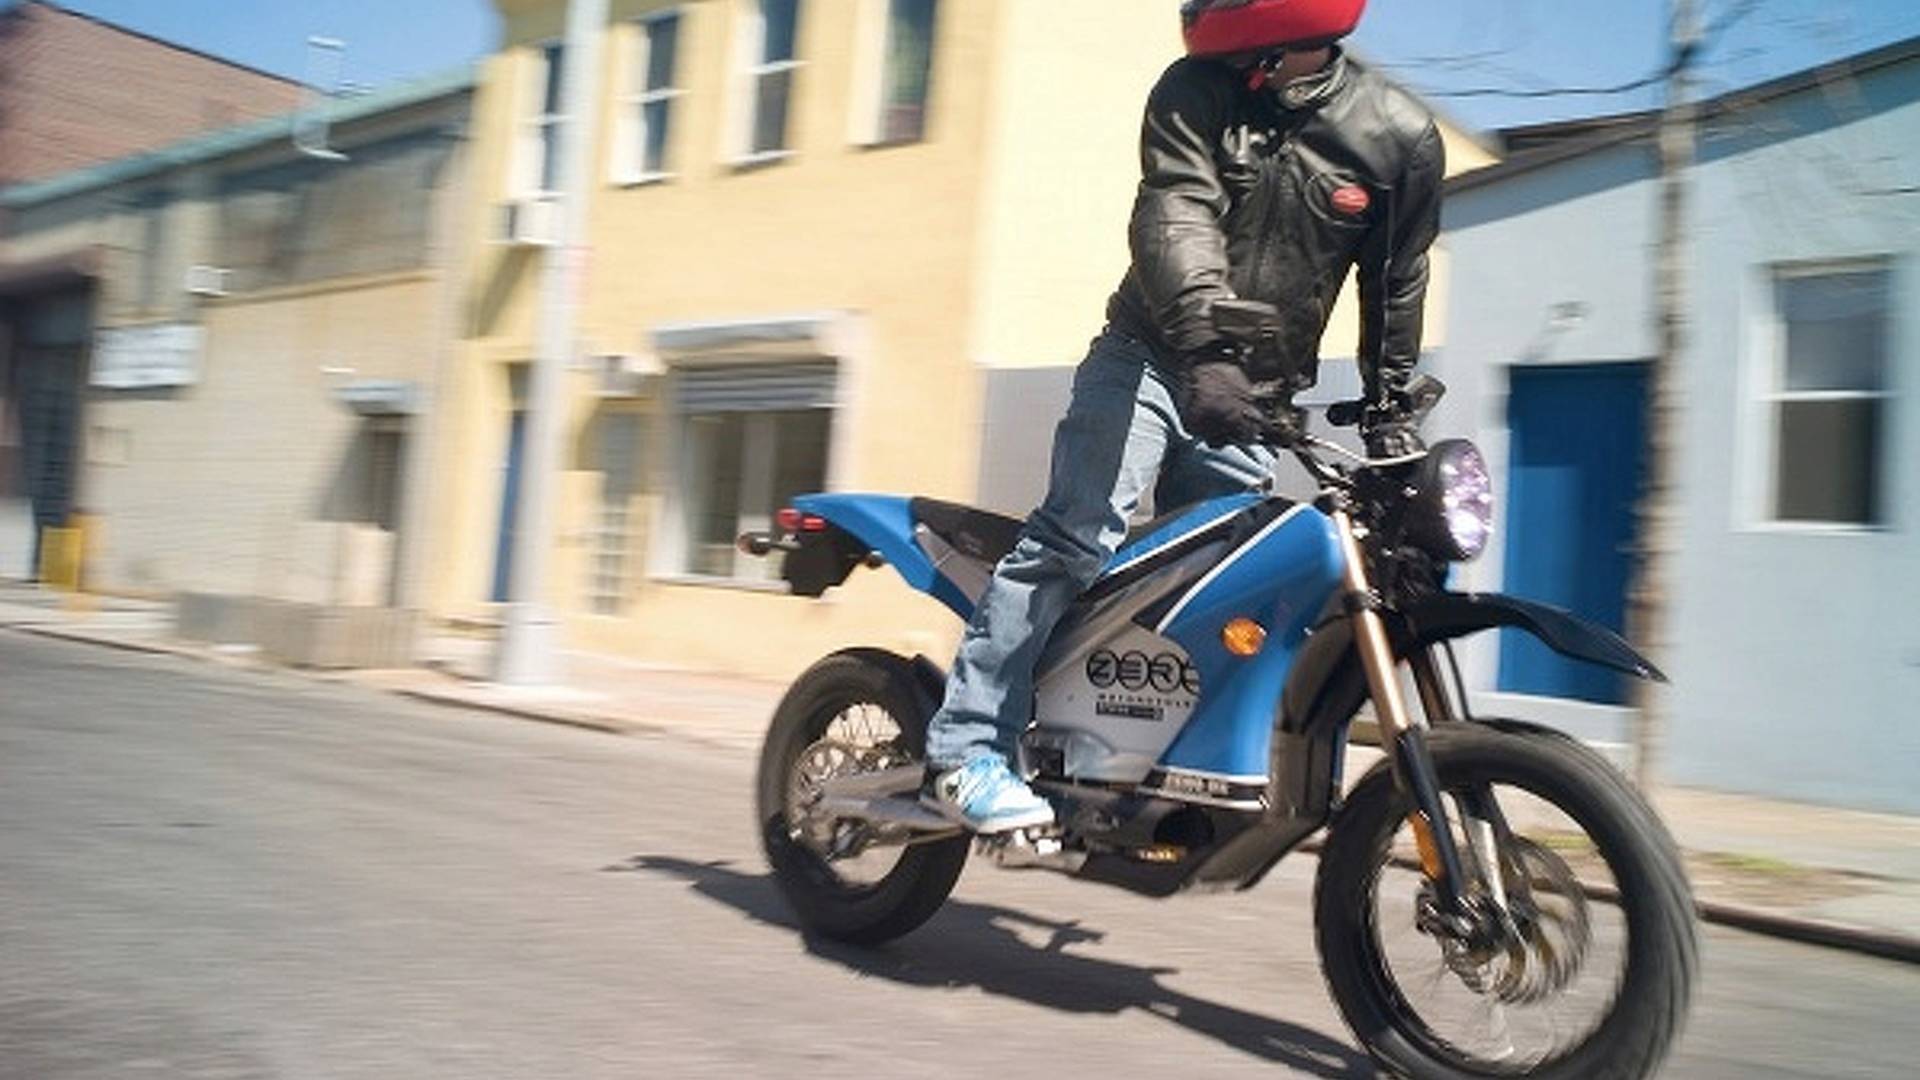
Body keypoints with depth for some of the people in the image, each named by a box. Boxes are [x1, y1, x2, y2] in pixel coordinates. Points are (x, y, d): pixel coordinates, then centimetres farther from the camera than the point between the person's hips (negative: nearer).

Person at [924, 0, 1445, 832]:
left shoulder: (1401, 136, -1)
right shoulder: (1195, 92, -6)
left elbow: (1396, 287, 10)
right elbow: (1177, 218, -23)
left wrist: (1388, 418, 10)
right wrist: (1206, 346, -40)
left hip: (1256, 399, 3)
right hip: (1151, 356, -3)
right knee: (1076, 535, -19)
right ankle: (964, 749, -20)